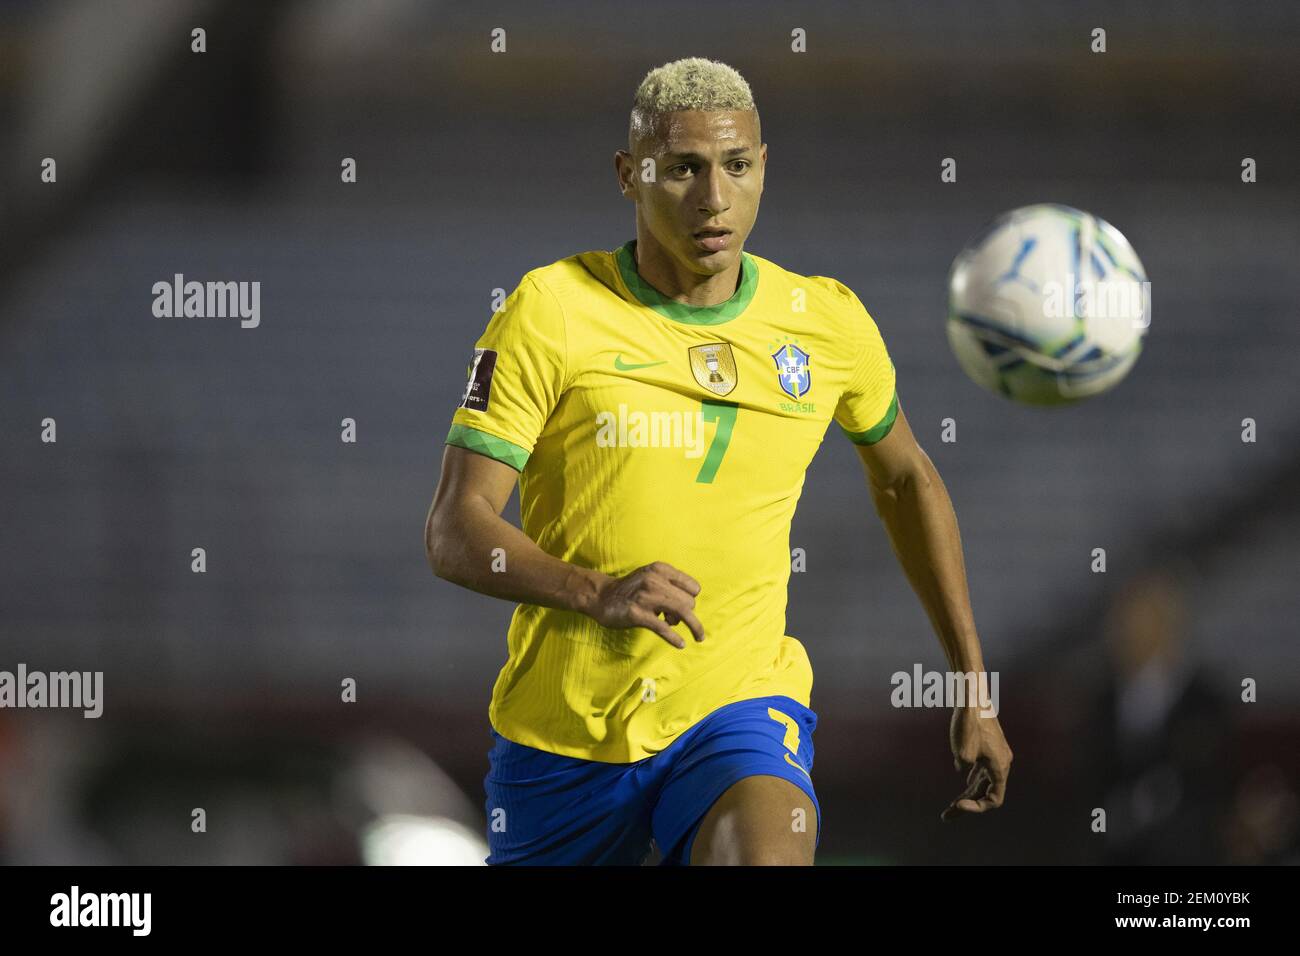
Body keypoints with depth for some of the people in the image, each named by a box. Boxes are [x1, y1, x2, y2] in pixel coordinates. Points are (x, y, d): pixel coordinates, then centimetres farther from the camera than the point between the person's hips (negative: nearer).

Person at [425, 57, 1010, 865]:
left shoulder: (828, 322, 3)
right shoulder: (552, 311, -6)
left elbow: (904, 480, 22)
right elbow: (455, 533, -10)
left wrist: (975, 689, 21)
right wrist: (597, 593, -29)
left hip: (739, 707, 0)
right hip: (562, 729, 0)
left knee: (765, 856, -34)